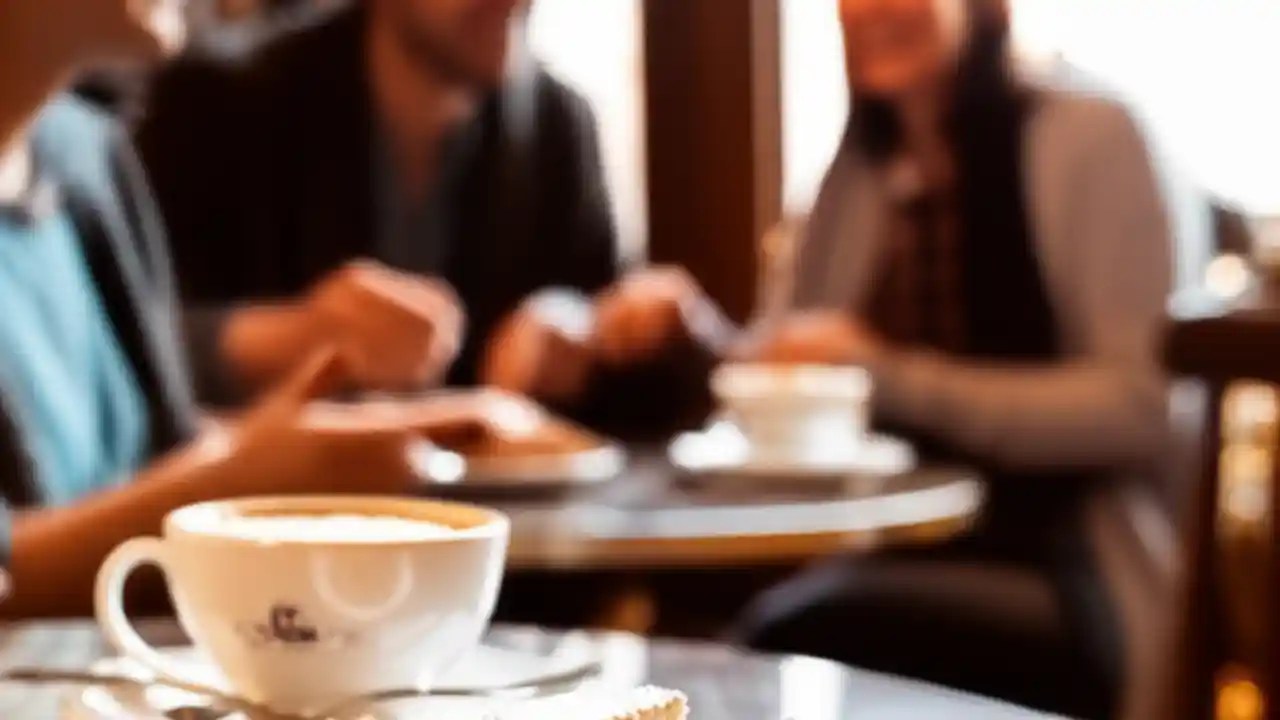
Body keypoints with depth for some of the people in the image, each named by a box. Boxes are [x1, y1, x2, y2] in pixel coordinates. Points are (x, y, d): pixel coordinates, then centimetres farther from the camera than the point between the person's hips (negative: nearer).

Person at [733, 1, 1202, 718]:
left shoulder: (1089, 137, -5)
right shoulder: (860, 168, 13)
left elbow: (1138, 405, -13)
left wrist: (897, 377, -18)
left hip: (1073, 578, -5)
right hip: (903, 559, 6)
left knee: (799, 627, -33)